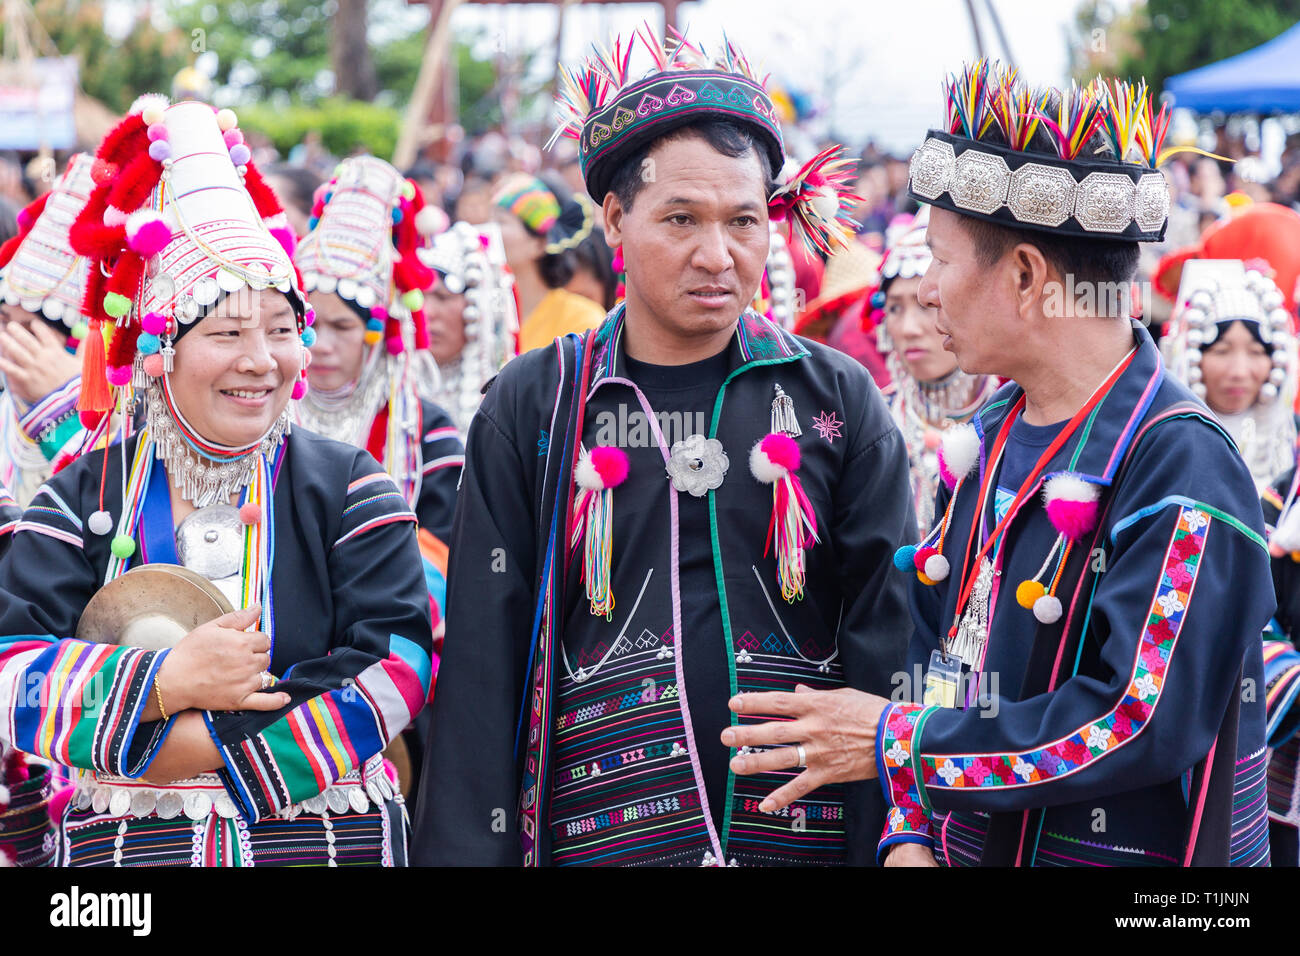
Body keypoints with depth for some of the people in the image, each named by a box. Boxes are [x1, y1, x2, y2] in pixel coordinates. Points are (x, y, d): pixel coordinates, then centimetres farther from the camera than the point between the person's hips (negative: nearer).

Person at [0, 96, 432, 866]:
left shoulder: (345, 487, 0)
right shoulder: (90, 494, 2)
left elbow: (394, 666, -12)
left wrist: (207, 743, -16)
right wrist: (169, 681, -21)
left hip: (328, 837, 0)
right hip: (120, 844, 0)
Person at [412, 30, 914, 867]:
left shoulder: (839, 401, 3)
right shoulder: (533, 407, 2)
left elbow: (890, 639, 2)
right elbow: (484, 658, 1)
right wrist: (470, 847, -6)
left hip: (812, 832, 1)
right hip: (599, 833, 0)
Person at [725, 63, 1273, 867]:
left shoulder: (1183, 466, -20)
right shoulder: (989, 440, 5)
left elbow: (1144, 725, -24)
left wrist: (895, 744, -18)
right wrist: (909, 832, -4)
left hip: (1121, 857, -7)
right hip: (964, 848, 7)